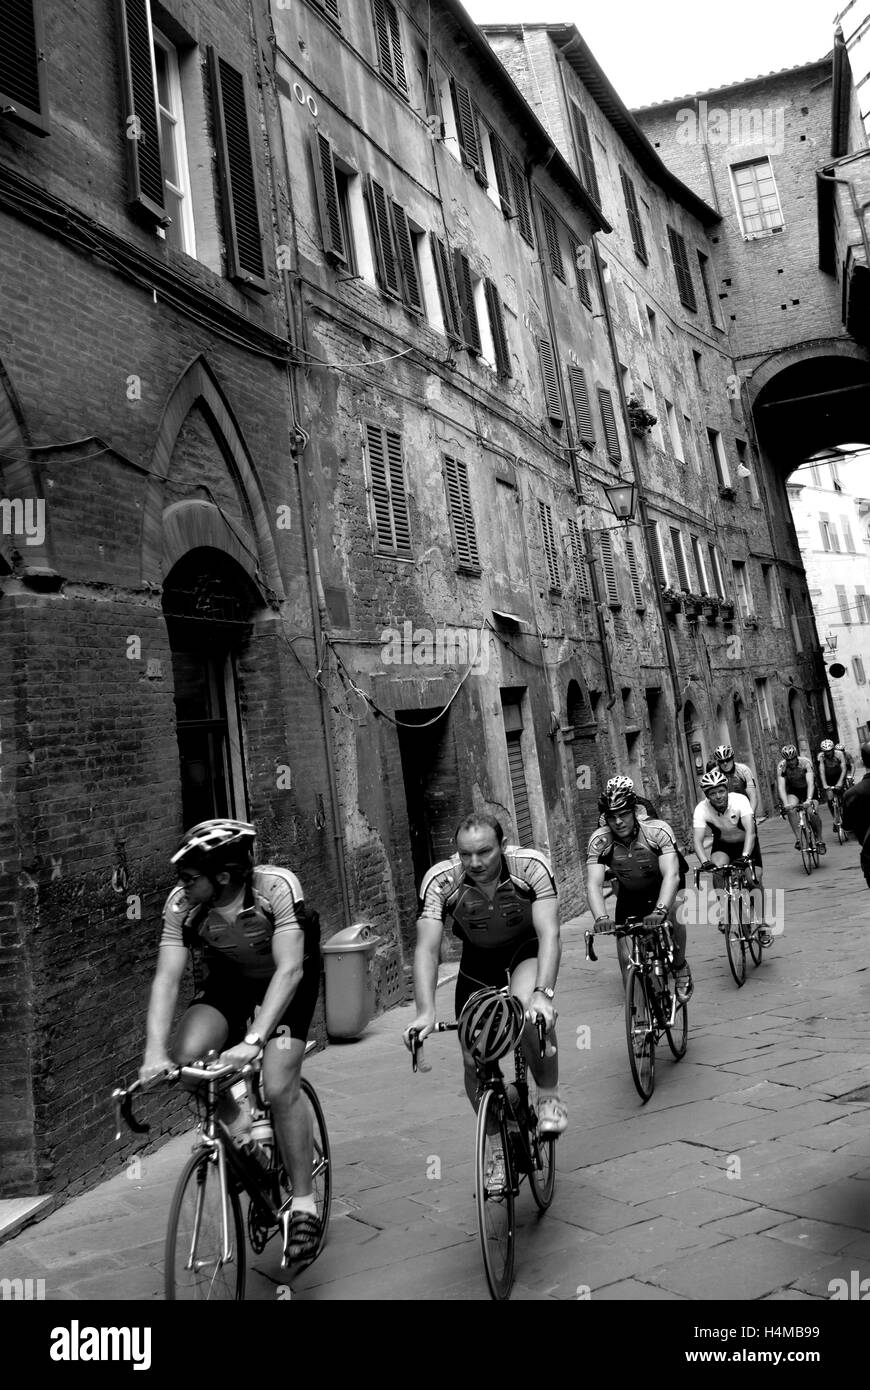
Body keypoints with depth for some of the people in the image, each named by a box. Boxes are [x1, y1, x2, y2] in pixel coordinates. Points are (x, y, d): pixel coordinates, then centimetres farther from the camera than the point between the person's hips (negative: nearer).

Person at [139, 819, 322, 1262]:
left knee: (279, 1086, -19)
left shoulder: (277, 887, -34)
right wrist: (155, 1051, -38)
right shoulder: (181, 905, -23)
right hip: (230, 978, 4)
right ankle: (238, 1129, 8)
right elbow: (166, 979, -25)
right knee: (186, 1056, -21)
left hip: (288, 978, -4)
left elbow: (289, 969, -38)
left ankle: (303, 1202, 1)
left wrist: (253, 1040, -46)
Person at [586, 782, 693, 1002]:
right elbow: (593, 884, -33)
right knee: (626, 958, -9)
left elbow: (671, 874, -41)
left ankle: (680, 967, -4)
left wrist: (660, 911, -57)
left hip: (662, 888, -2)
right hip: (629, 894, 2)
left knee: (672, 912, -32)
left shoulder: (658, 831, -31)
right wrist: (601, 918, -52)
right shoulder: (599, 841, -25)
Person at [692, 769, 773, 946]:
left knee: (755, 879, -14)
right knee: (717, 869, -28)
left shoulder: (740, 800, -32)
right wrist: (705, 862, -53)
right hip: (722, 845, 1)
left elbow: (750, 831, -42)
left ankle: (762, 926, 6)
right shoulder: (702, 809, -28)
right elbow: (698, 840, -35)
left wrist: (745, 856, -57)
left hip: (746, 844, -1)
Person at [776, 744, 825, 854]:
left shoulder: (805, 763, -27)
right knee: (791, 809, -27)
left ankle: (820, 840, -4)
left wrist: (809, 799, -51)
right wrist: (785, 803, -45)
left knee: (811, 812, -23)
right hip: (793, 790, 2)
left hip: (808, 789, -2)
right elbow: (781, 786, -29)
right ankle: (797, 838, -23)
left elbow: (810, 783, -36)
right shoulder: (781, 766, -22)